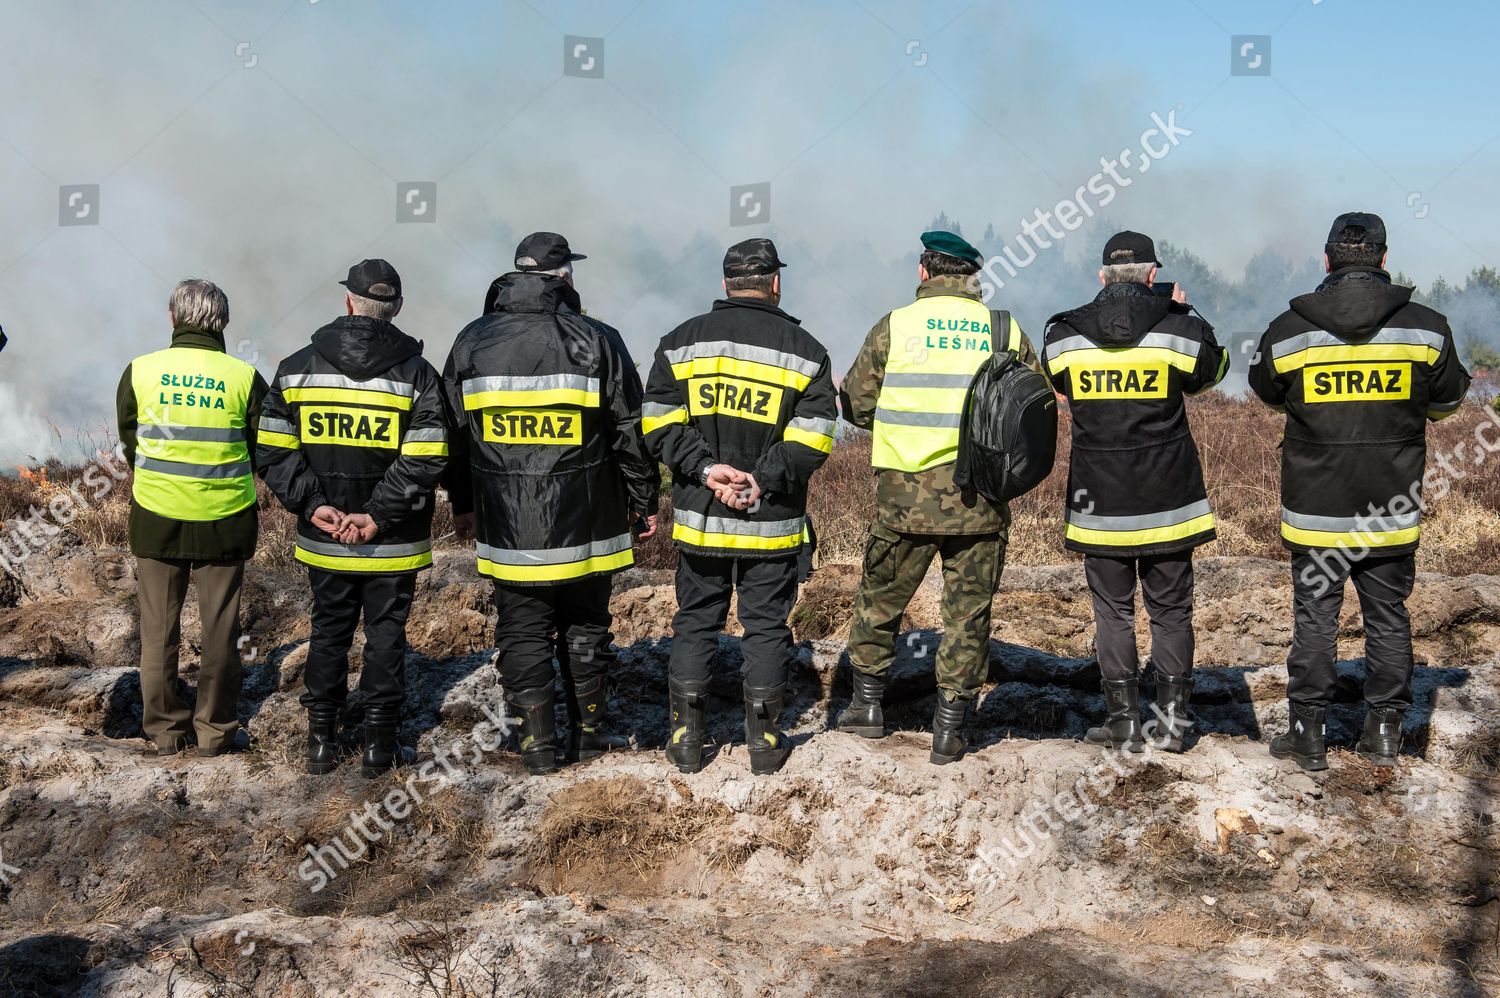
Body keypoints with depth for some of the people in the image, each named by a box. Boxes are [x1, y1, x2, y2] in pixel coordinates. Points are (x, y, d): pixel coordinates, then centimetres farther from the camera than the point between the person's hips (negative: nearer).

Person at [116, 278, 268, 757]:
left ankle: (164, 730, 20)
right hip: (225, 519, -1)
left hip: (155, 518, 1)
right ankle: (217, 731, 17)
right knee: (220, 629, 10)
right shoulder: (244, 378, -9)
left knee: (158, 629, 13)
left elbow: (128, 442, 8)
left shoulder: (139, 372, -6)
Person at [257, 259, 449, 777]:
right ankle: (379, 741, 14)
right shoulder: (416, 373, -7)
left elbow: (273, 451, -4)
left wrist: (312, 504, -7)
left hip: (322, 539, 2)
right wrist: (379, 516, -14)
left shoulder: (297, 368, 0)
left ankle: (322, 738, 19)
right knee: (386, 633, 9)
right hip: (394, 543, -2)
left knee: (328, 630, 15)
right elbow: (424, 460, -16)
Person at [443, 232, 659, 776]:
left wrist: (462, 504, 20)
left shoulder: (472, 342, 0)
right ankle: (589, 731, 24)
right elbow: (631, 431, -4)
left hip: (507, 527, 1)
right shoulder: (598, 341, -7)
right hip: (584, 524, -1)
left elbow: (455, 434, 8)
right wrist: (645, 500, 7)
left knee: (523, 632, 10)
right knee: (585, 627, 15)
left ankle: (538, 743, 13)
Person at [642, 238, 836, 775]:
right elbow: (810, 440, -10)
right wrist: (763, 480, -12)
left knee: (695, 624, 12)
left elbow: (659, 425, -6)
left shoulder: (682, 342, 3)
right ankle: (763, 741, 15)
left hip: (699, 518, 1)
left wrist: (706, 468, -11)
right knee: (766, 627, 9)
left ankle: (686, 738, 15)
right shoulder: (805, 350, 0)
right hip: (773, 524, -1)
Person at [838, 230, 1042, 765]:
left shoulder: (896, 325, -2)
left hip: (905, 495, -1)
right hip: (980, 500, 1)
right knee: (968, 612, 9)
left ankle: (868, 704, 26)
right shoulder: (1006, 332, 3)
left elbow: (856, 403, 1)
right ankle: (950, 728, 12)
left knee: (880, 598, 17)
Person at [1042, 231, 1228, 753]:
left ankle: (1124, 720, 14)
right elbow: (1212, 369, 12)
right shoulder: (1177, 330, -7)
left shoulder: (1063, 336, -4)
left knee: (1113, 613, 10)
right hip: (1167, 498, 0)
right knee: (1171, 611, 12)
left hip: (1100, 502, 1)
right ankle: (1171, 717, 14)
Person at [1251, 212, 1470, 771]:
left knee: (1314, 619, 9)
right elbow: (1448, 400, 8)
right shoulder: (1425, 327, -6)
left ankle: (1307, 734, 14)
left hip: (1315, 510, -1)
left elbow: (1266, 391, 11)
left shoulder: (1286, 331, -8)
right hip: (1393, 510, 1)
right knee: (1388, 617, 14)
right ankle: (1385, 731, 20)